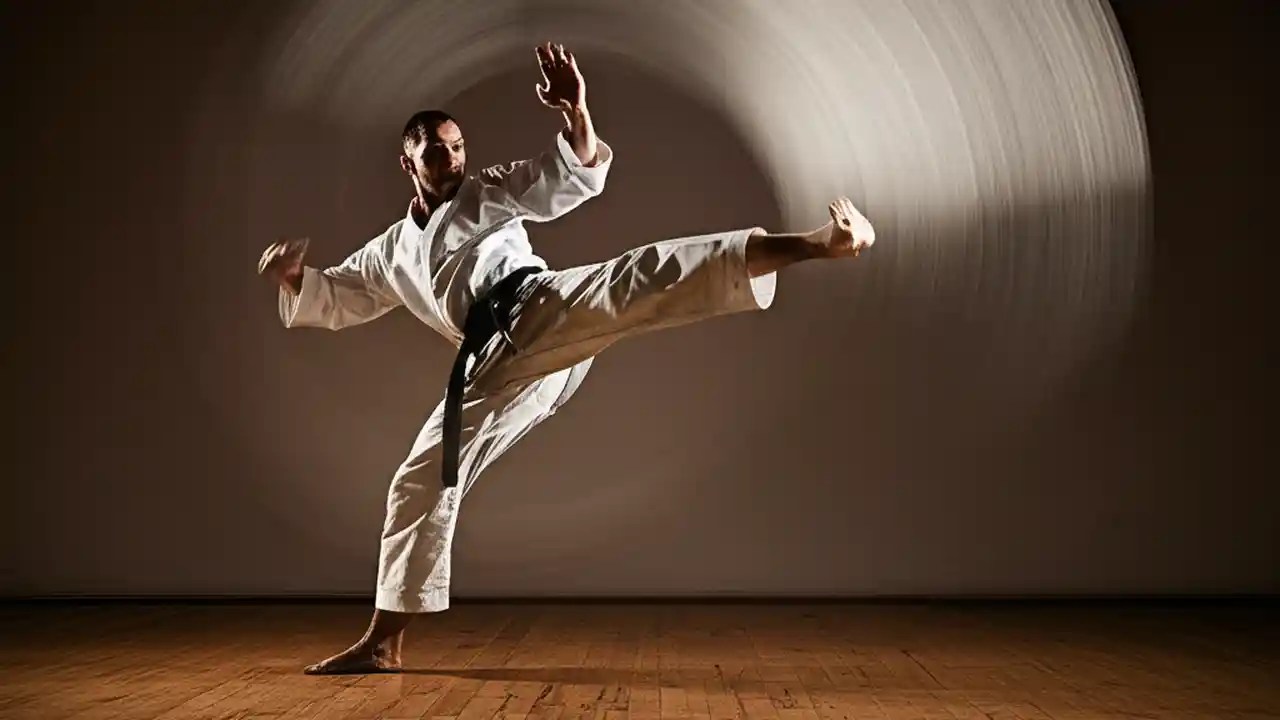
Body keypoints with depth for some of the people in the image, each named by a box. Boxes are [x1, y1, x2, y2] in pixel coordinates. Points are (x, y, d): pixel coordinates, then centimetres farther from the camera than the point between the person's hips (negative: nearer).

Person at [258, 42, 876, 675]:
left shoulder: (488, 192, 16)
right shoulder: (389, 254, 28)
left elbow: (577, 174, 4)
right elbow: (333, 300, 35)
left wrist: (576, 112, -17)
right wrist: (291, 276, 12)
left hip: (537, 311, -4)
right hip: (494, 363, 4)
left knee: (641, 280, -32)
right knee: (421, 481, 2)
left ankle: (818, 241, -46)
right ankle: (383, 643, 13)